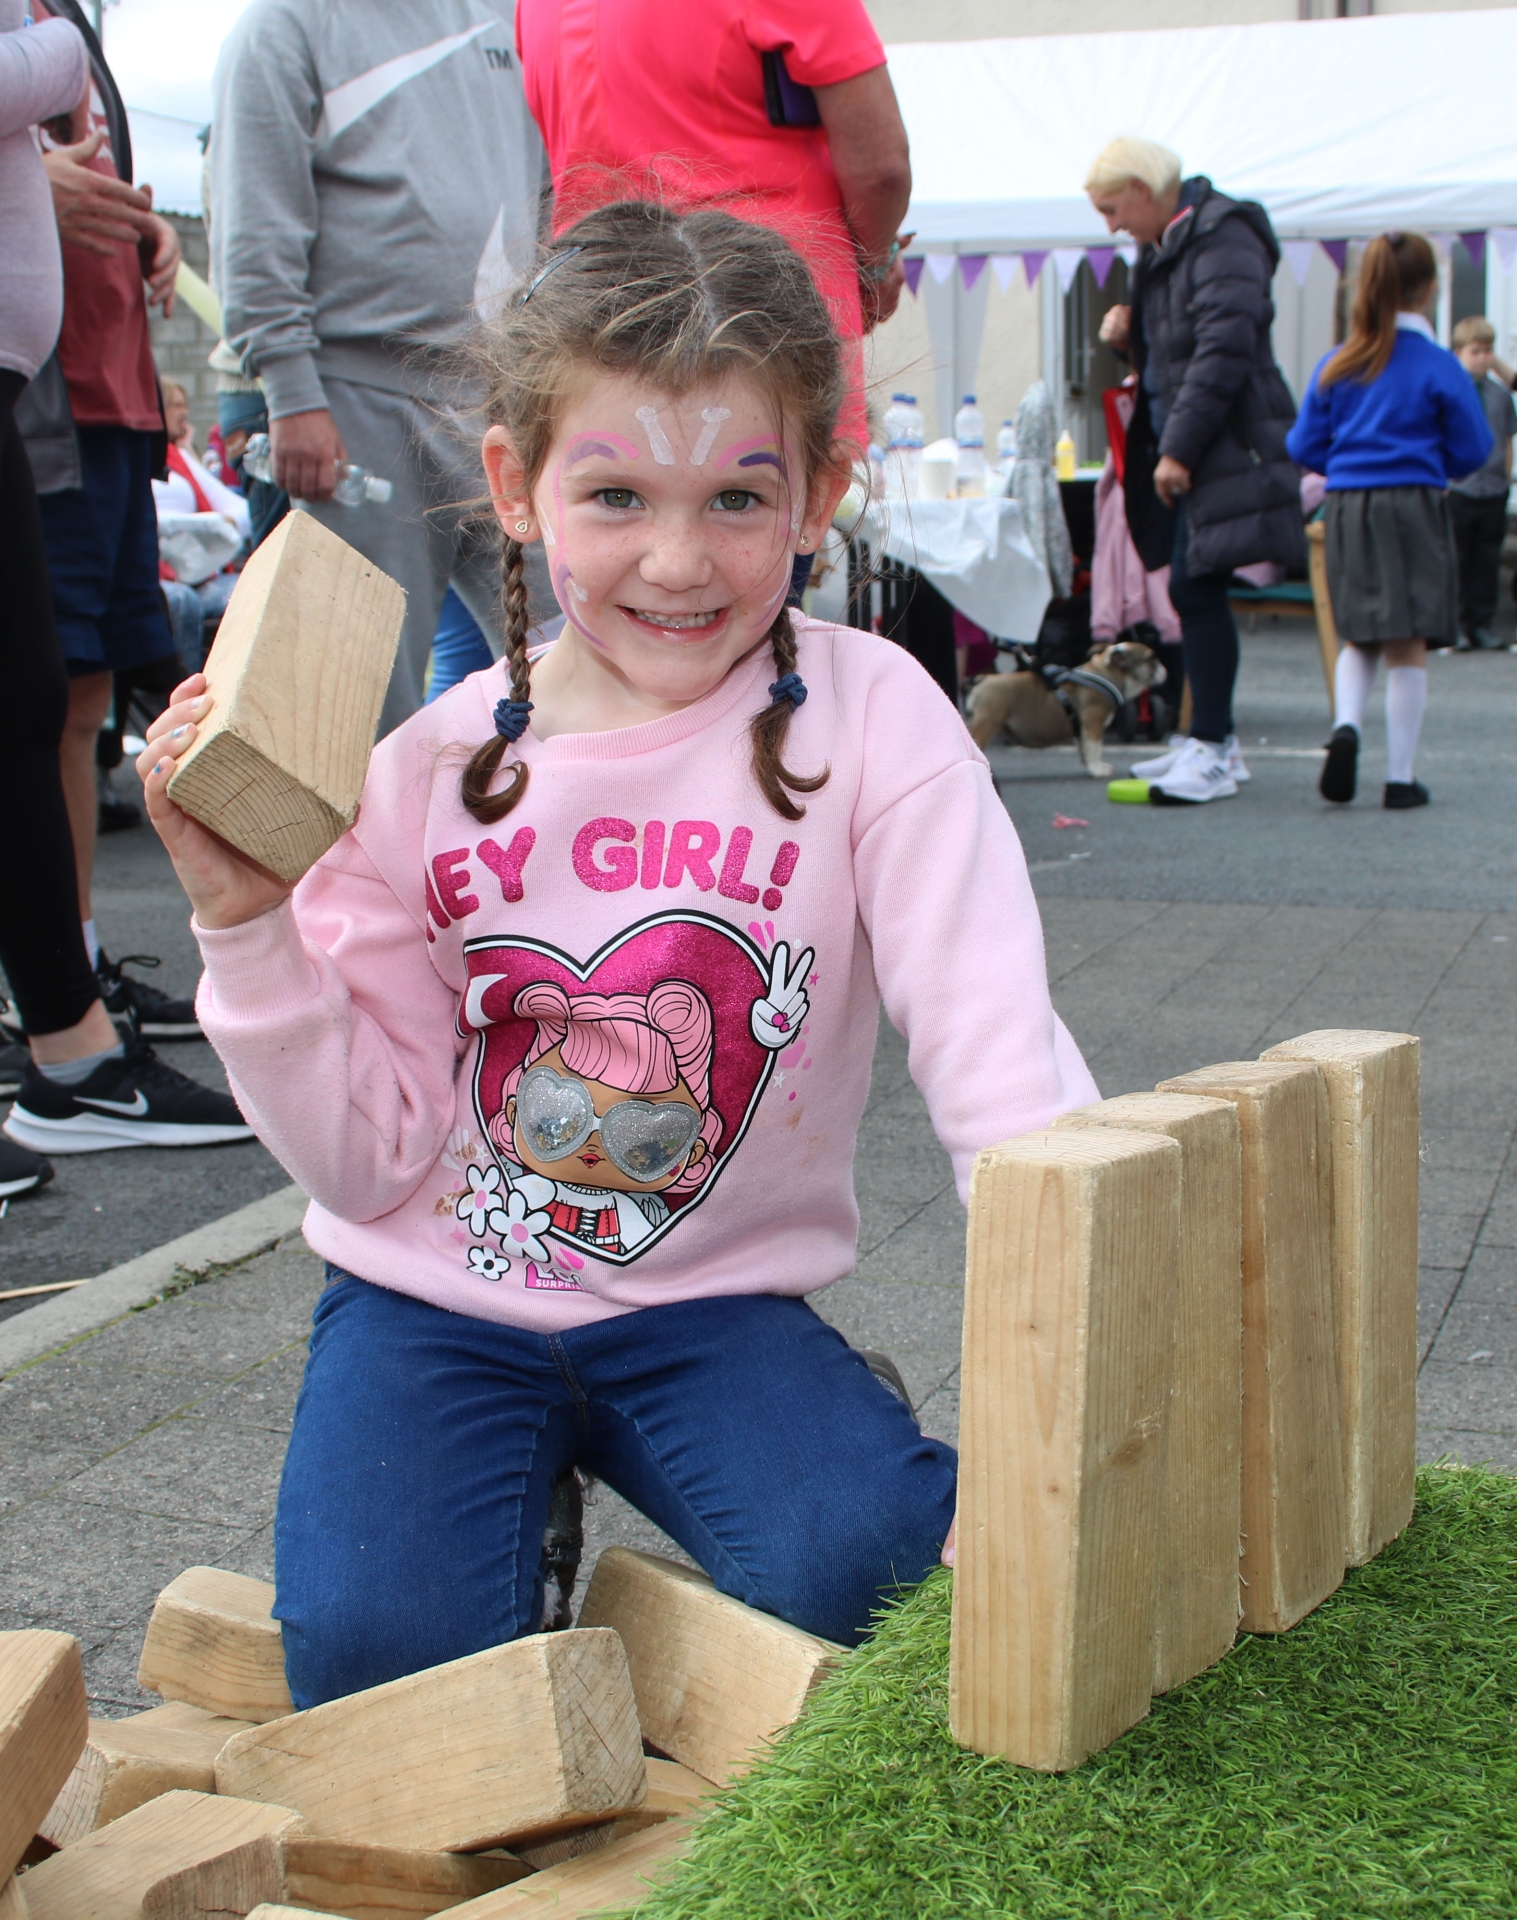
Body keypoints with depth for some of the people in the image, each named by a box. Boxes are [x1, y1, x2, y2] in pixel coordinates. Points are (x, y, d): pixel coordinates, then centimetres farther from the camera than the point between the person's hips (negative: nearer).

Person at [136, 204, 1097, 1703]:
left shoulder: (868, 721, -10)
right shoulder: (434, 768, -5)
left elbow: (990, 1040, -20)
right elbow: (368, 1160, -5)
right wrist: (244, 922, -18)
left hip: (712, 1304, -1)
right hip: (433, 1300, 1)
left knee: (868, 1571, -25)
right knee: (381, 1653, -20)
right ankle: (513, 1510, 13)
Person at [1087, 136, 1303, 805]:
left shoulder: (1223, 239, -12)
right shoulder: (1162, 249, 18)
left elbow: (1225, 350, -21)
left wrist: (1179, 448, -22)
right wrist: (1128, 336, 5)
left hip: (1229, 446, -9)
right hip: (1186, 447, 9)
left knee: (1197, 589, -13)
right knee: (1196, 592, 10)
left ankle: (1212, 752, -10)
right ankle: (1213, 739, 18)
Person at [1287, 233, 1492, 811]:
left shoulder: (1334, 365, 3)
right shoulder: (1438, 367, -7)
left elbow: (1304, 447, 6)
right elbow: (1473, 449, -1)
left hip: (1345, 509, 3)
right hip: (1414, 508, -3)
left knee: (1359, 640, 15)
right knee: (1408, 647, 3)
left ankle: (1345, 725, -12)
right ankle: (1400, 778, 5)